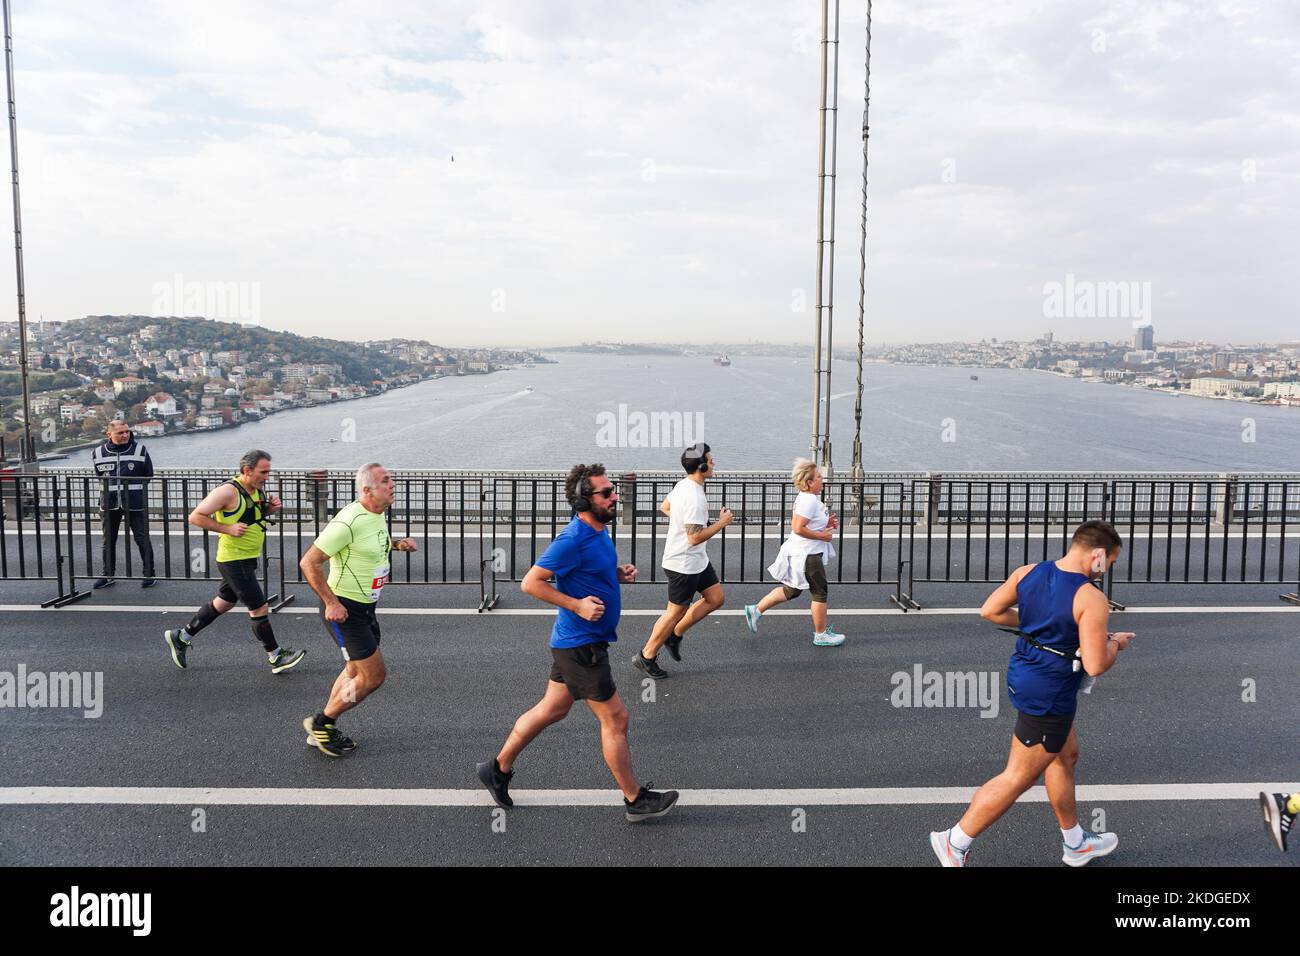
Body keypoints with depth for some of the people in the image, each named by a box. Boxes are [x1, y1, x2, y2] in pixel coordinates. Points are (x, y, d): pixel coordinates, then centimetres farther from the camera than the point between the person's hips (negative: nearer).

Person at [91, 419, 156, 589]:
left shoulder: (139, 449, -5)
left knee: (142, 539, 0)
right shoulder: (98, 452, 1)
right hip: (109, 503, 3)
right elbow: (98, 474, 16)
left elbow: (148, 475, 5)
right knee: (108, 541, 12)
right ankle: (108, 575, 25)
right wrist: (110, 488, 8)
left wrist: (135, 489, 5)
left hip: (135, 503, -3)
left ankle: (149, 574, 8)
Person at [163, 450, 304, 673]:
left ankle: (180, 638, 35)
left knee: (224, 603, 21)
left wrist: (271, 507, 3)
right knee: (259, 608, -4)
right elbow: (195, 516, -16)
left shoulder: (257, 489, 6)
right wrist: (227, 528, -23)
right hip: (234, 560, -9)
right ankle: (276, 657, 7)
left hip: (248, 559, 9)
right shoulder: (228, 491, -19)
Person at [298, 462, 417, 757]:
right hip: (343, 609, -10)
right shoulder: (350, 522, -24)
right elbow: (309, 562, -22)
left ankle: (323, 732, 36)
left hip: (365, 608, 10)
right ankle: (320, 723, 13)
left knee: (356, 671, 21)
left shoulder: (379, 515, 4)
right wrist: (331, 603, -22)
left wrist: (397, 544, 7)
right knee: (374, 675, -6)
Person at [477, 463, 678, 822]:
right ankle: (635, 800, 14)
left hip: (574, 642, 10)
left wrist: (618, 572, 5)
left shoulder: (598, 531, 7)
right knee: (615, 719, 1)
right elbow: (530, 583, -21)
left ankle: (499, 769, 33)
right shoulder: (573, 540, -23)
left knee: (552, 710, 20)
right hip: (580, 644, -10)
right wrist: (578, 605, -24)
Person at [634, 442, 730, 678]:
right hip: (684, 564, -10)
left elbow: (664, 507, 20)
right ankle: (647, 657, 19)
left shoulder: (682, 485, 3)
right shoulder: (694, 498, -28)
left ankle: (675, 635, 25)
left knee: (716, 598, 15)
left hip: (697, 560, 10)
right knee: (676, 612, 4)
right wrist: (721, 523, -18)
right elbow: (695, 537, -29)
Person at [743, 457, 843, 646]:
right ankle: (821, 634, 15)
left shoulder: (806, 498, 11)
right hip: (807, 555, -10)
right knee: (820, 593, 3)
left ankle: (755, 610, 23)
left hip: (801, 553, 10)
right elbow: (798, 528, -28)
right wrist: (822, 535, -19)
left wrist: (827, 523, 10)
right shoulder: (809, 500, -22)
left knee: (791, 590, 18)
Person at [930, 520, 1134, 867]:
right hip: (1049, 697, -9)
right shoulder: (1091, 599, -22)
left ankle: (1075, 844, 43)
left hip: (1023, 676, 9)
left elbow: (989, 611, 5)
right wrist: (1116, 643, -3)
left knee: (1066, 756, 26)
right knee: (1017, 778, 5)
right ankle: (955, 842, 13)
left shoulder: (1028, 573, -2)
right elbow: (1095, 665, -23)